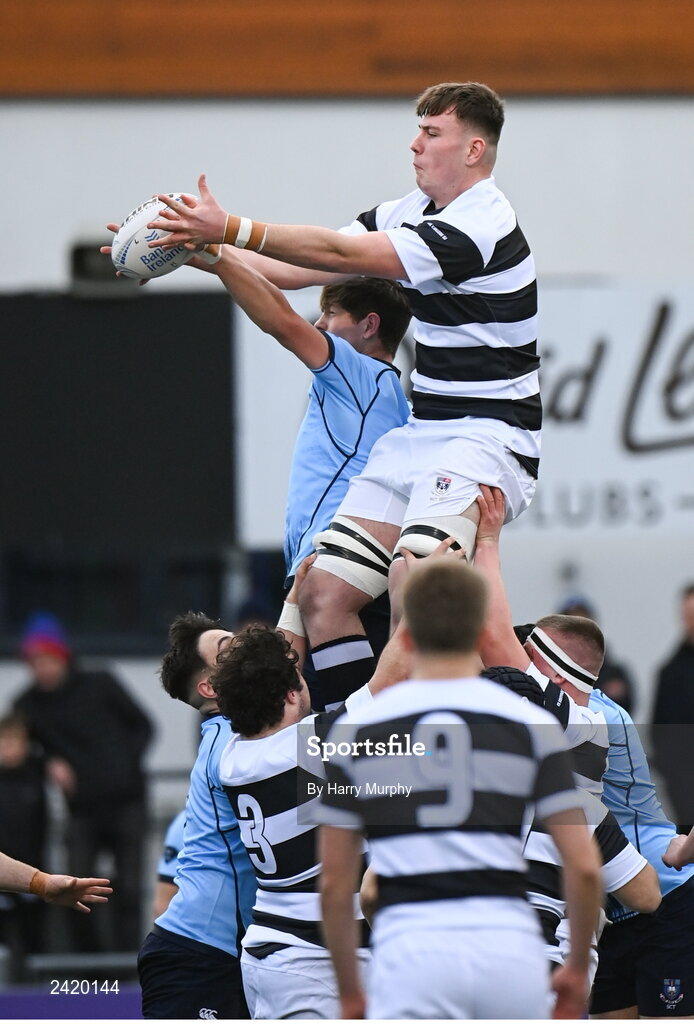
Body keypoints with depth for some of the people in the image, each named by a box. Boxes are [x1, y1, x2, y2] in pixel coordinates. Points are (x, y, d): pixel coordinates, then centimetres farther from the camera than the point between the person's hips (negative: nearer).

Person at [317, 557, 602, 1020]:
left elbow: (334, 883, 9)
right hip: (510, 943, 2)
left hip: (410, 947, -2)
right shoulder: (531, 725, 6)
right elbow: (584, 865, 2)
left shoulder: (357, 729, 7)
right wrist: (578, 968, 15)